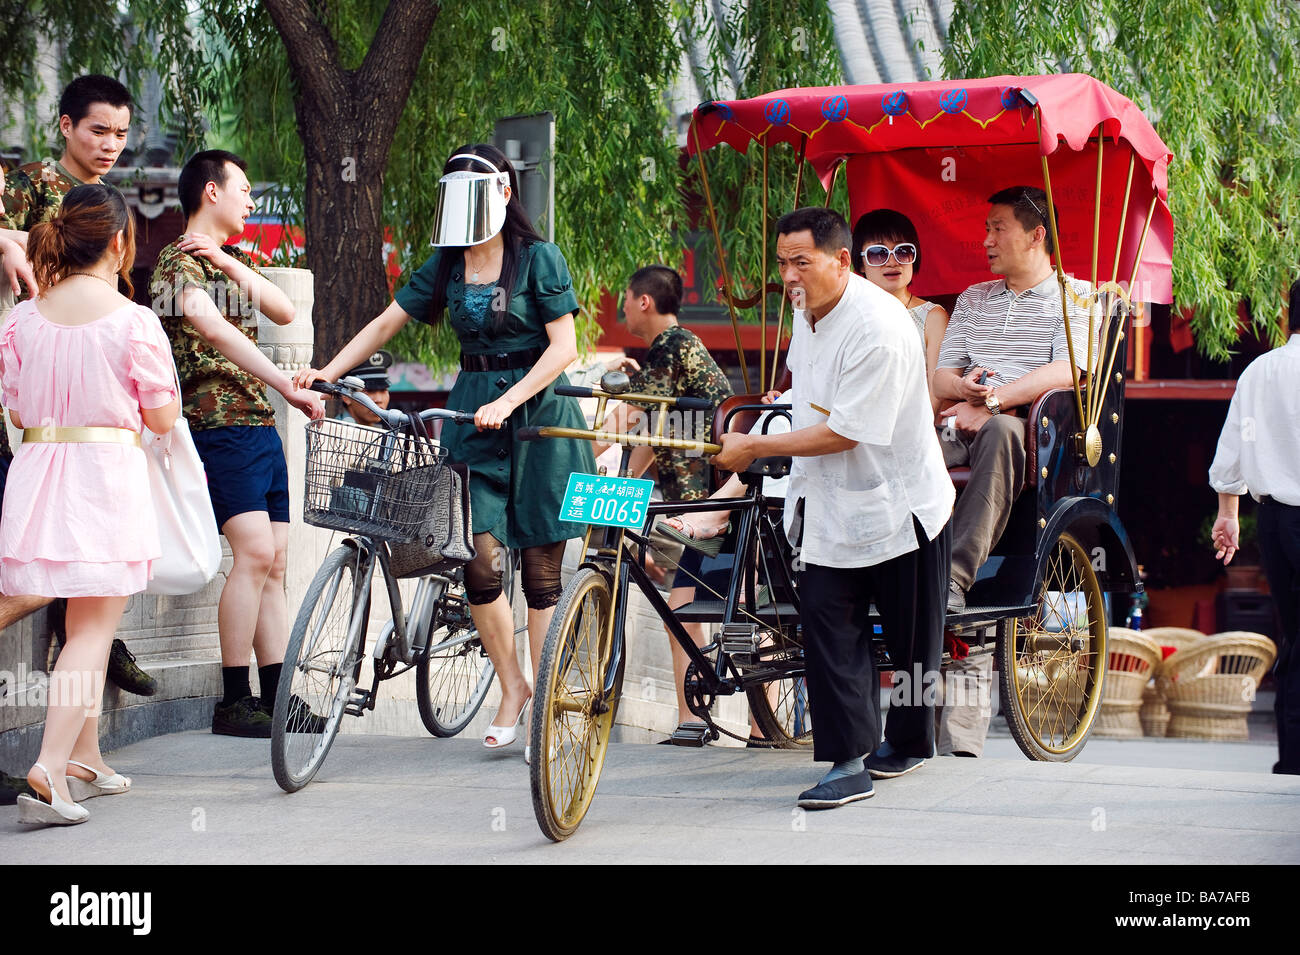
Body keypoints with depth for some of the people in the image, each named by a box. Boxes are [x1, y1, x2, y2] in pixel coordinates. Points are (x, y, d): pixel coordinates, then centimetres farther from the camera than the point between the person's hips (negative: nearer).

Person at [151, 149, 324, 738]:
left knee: (273, 564, 6)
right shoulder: (180, 262, -7)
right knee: (255, 552, -19)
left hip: (260, 425, 9)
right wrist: (288, 387, -30)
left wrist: (229, 263, -6)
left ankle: (275, 696, 8)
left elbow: (284, 311, 7)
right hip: (218, 424, -9)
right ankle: (234, 701, -15)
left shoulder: (230, 262, 22)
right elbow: (217, 331, -23)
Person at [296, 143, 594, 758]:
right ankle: (512, 689, 10)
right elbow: (387, 322, 11)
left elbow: (563, 346, -12)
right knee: (481, 558, -8)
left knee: (541, 568, -1)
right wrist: (328, 371, -2)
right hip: (473, 412, 4)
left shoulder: (537, 258, -6)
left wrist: (507, 402, -22)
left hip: (536, 408, -4)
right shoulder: (446, 265, 9)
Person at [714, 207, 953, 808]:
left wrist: (754, 447, -21)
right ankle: (848, 763, -6)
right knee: (826, 622, -6)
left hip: (898, 504, -7)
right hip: (828, 502, 7)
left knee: (910, 640, 9)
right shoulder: (807, 310, 2)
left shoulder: (879, 329, -26)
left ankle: (909, 742, 30)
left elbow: (844, 432, -26)